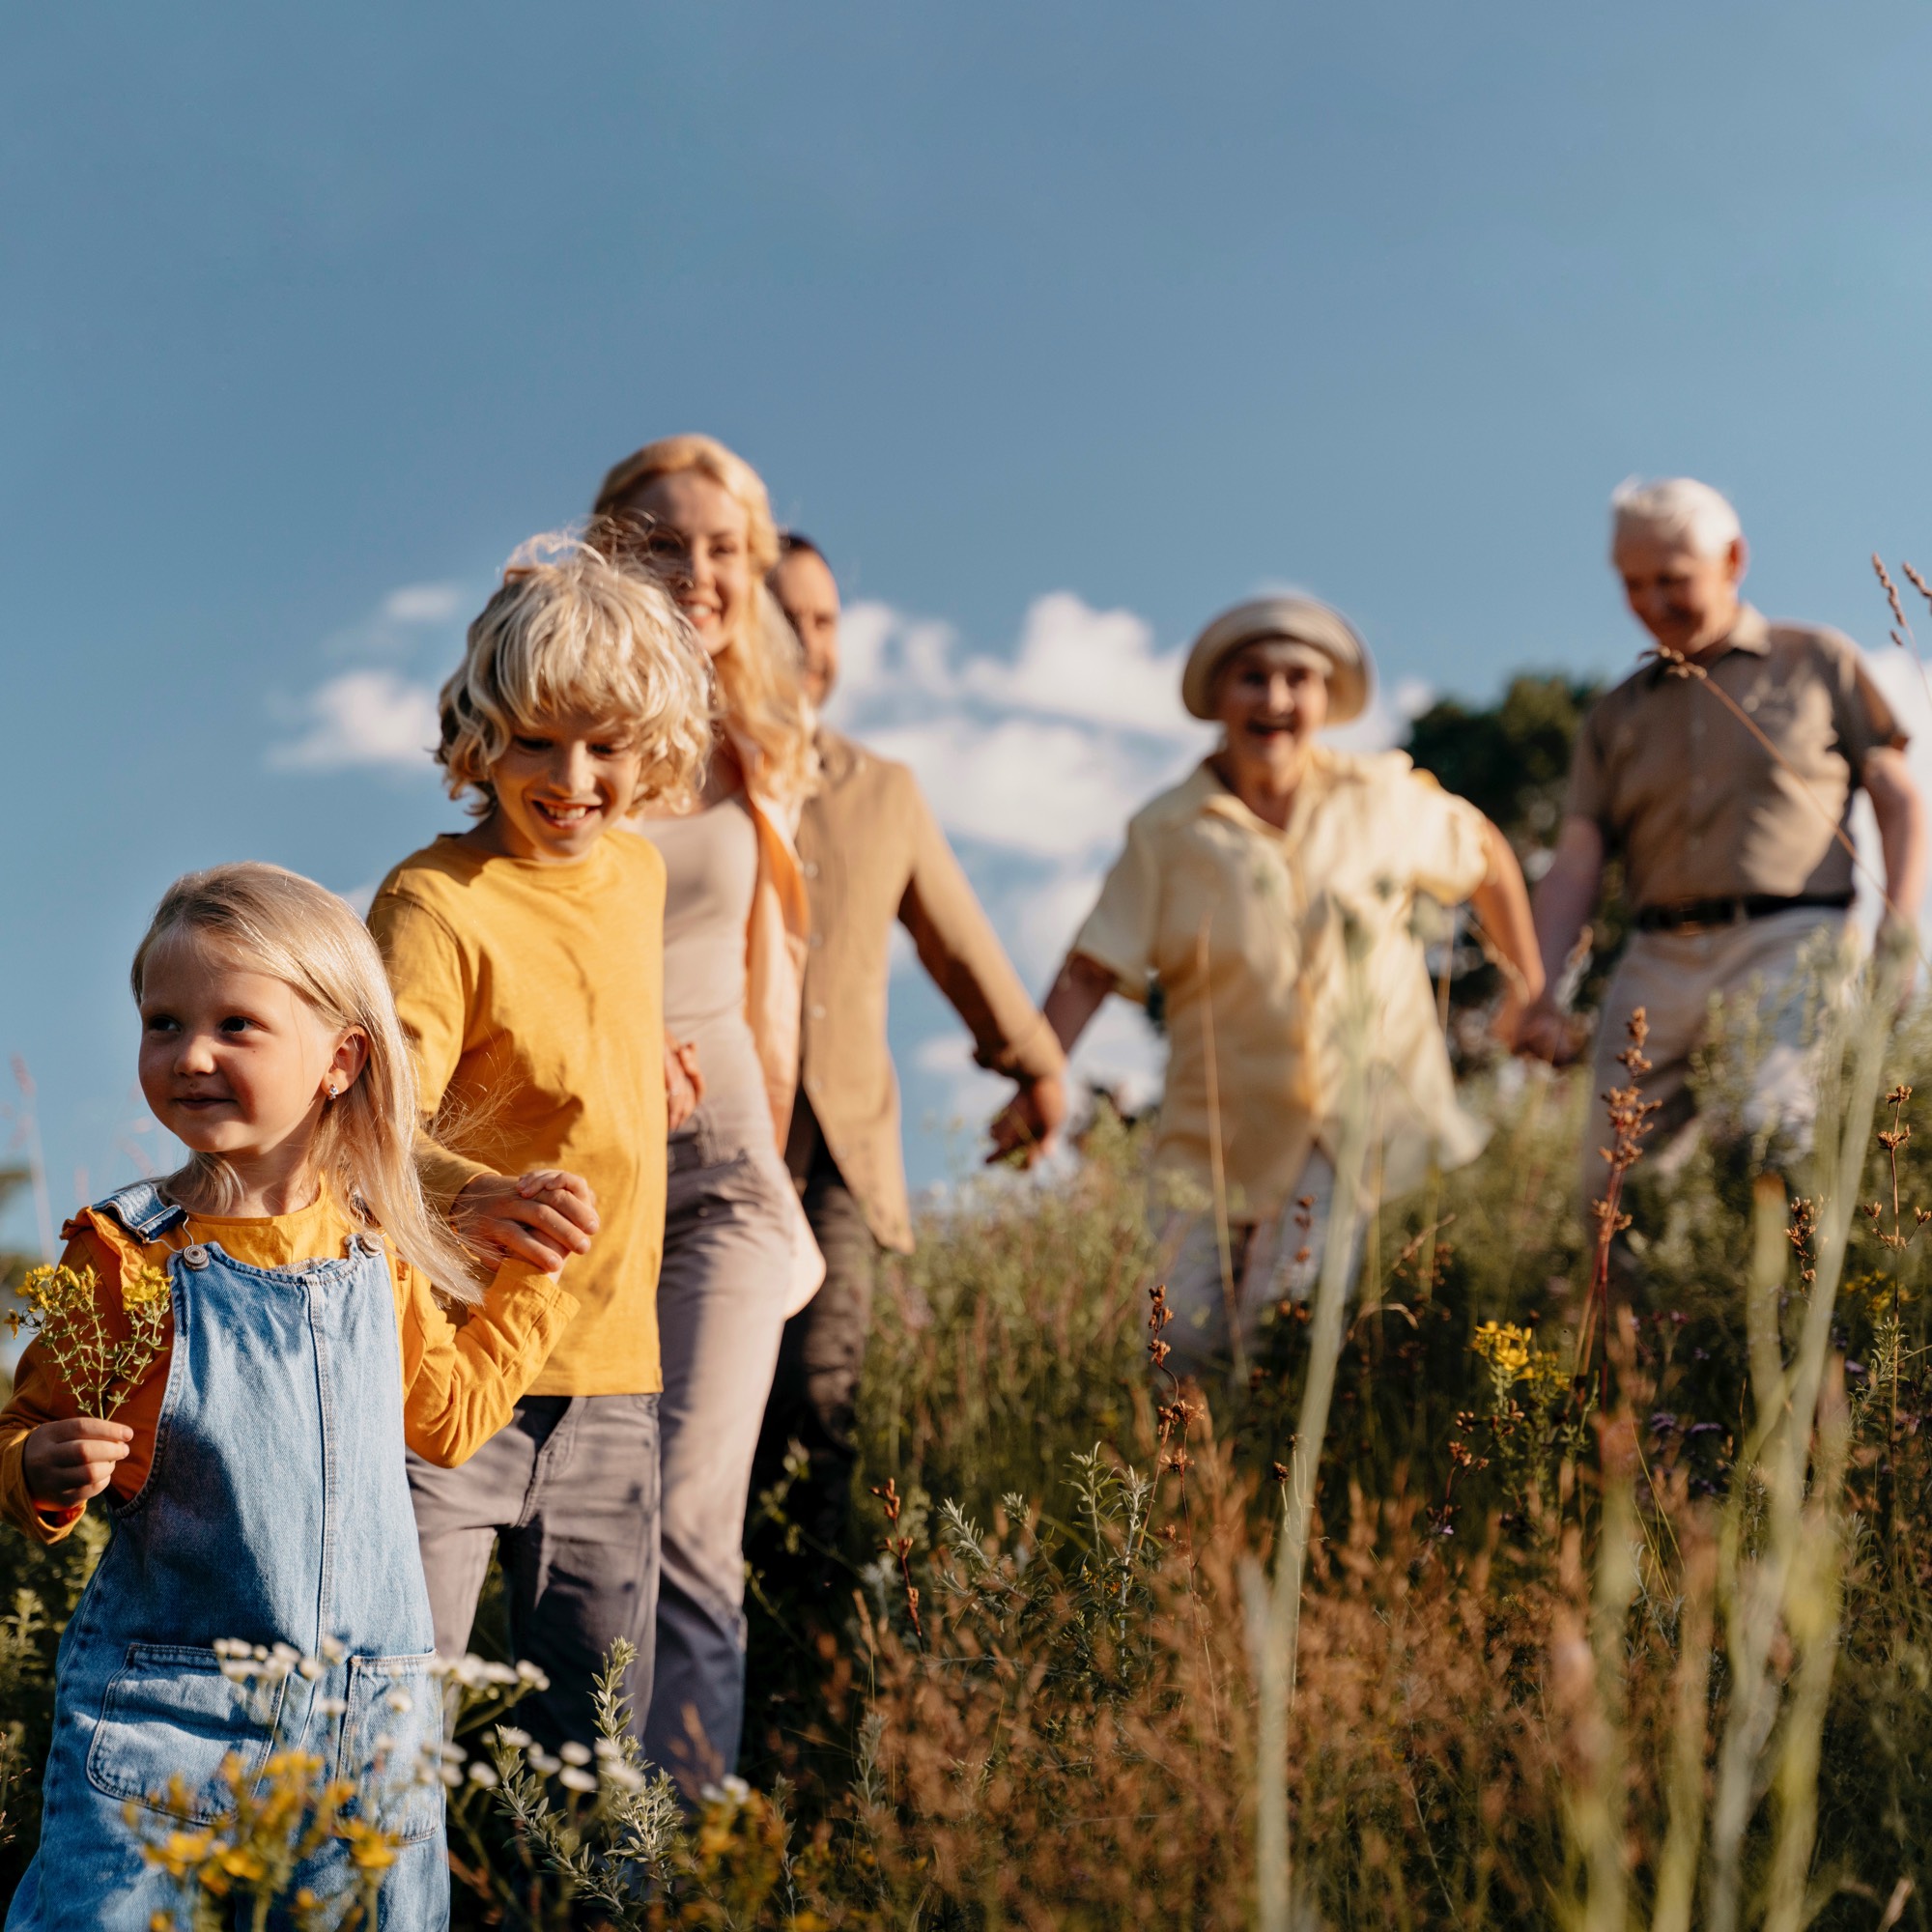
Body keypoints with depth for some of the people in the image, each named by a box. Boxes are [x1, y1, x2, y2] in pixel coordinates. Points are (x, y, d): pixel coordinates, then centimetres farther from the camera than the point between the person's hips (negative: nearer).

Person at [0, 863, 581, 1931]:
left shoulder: (375, 1248, 4)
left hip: (367, 1721, 3)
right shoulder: (127, 1252, -7)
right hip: (160, 1711, -3)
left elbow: (445, 1419, 18)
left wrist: (528, 1276, 16)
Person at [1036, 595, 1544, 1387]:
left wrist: (1528, 986, 18)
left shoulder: (1383, 800, 1)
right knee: (1190, 1351, -1)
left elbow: (1487, 854, 18)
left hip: (1358, 1115, -1)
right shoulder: (1168, 833, -2)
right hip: (1220, 1137, 1)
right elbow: (1089, 973, -4)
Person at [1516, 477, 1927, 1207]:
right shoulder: (1617, 716, 21)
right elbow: (1575, 864, 11)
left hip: (1787, 946, -4)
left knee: (1772, 1139, -28)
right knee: (1616, 1190, -5)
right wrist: (1540, 992, -5)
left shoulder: (1819, 661, 15)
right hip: (1658, 965, 4)